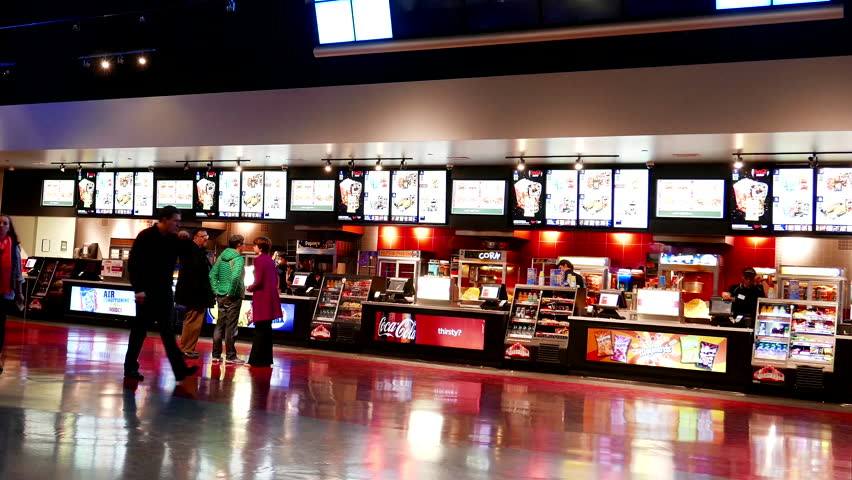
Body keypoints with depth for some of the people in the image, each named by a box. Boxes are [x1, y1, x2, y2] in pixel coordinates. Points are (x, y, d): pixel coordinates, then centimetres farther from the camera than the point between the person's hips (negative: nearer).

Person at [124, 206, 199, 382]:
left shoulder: (174, 239, 8)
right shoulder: (146, 237, -9)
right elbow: (133, 264, -12)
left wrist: (186, 241, -7)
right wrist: (138, 289, -18)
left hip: (164, 291, 5)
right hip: (147, 292, -5)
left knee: (167, 331, 2)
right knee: (140, 329, 3)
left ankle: (180, 369, -4)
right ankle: (130, 367, 14)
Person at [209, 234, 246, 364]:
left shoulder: (221, 257, 9)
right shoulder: (238, 258, -13)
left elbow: (212, 274, 8)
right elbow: (235, 277, -26)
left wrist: (216, 290, 8)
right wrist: (231, 293, -17)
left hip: (221, 296, 7)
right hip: (233, 297, -7)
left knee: (219, 325, 12)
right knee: (231, 326, -1)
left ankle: (216, 355, 16)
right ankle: (230, 356, 4)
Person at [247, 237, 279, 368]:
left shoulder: (259, 260, -11)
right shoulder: (270, 260, 13)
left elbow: (258, 281, -16)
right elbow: (276, 279, 17)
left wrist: (250, 288, 1)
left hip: (262, 298, -8)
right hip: (271, 298, 8)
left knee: (260, 330, -5)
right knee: (267, 330, 14)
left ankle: (258, 360, -3)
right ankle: (266, 359, 19)